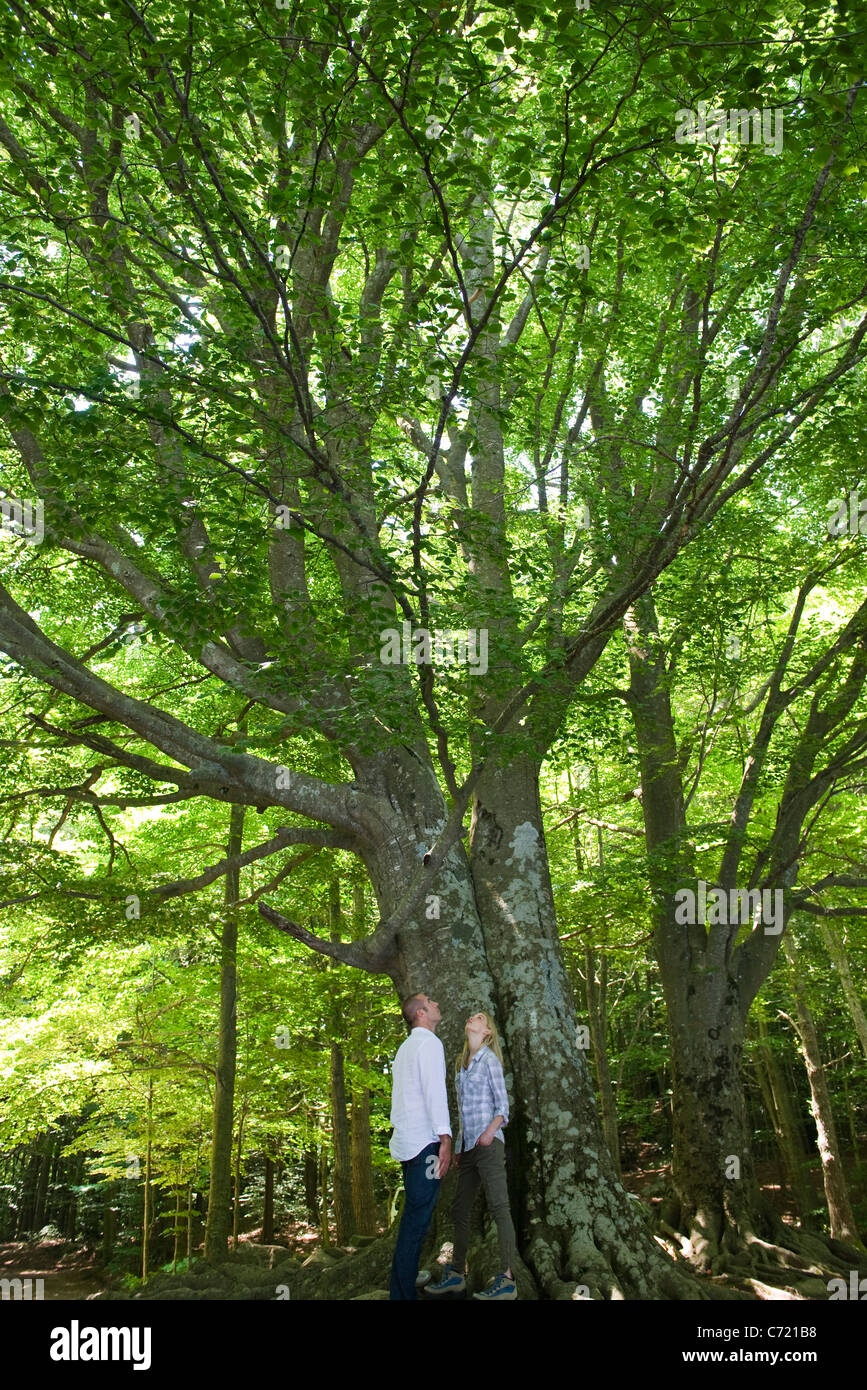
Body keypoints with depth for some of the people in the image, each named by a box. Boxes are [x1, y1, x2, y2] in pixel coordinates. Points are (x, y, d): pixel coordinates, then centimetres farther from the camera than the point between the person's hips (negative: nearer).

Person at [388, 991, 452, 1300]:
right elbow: (435, 1091, -17)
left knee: (414, 1216, 15)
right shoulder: (429, 1044, -9)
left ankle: (403, 1287, 19)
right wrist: (445, 1139, -19)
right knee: (418, 1219, -8)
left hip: (406, 1142, 10)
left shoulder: (406, 1047, 19)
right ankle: (403, 1292, -8)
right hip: (424, 1141, -10)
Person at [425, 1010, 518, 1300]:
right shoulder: (462, 1064, 19)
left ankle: (507, 1279, -11)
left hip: (488, 1143, -8)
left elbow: (502, 1104, -5)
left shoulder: (489, 1059, -1)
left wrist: (492, 1130, -22)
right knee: (460, 1210, 10)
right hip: (468, 1145, 8)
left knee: (498, 1207, -10)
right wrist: (459, 1146, 17)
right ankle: (456, 1274, 17)